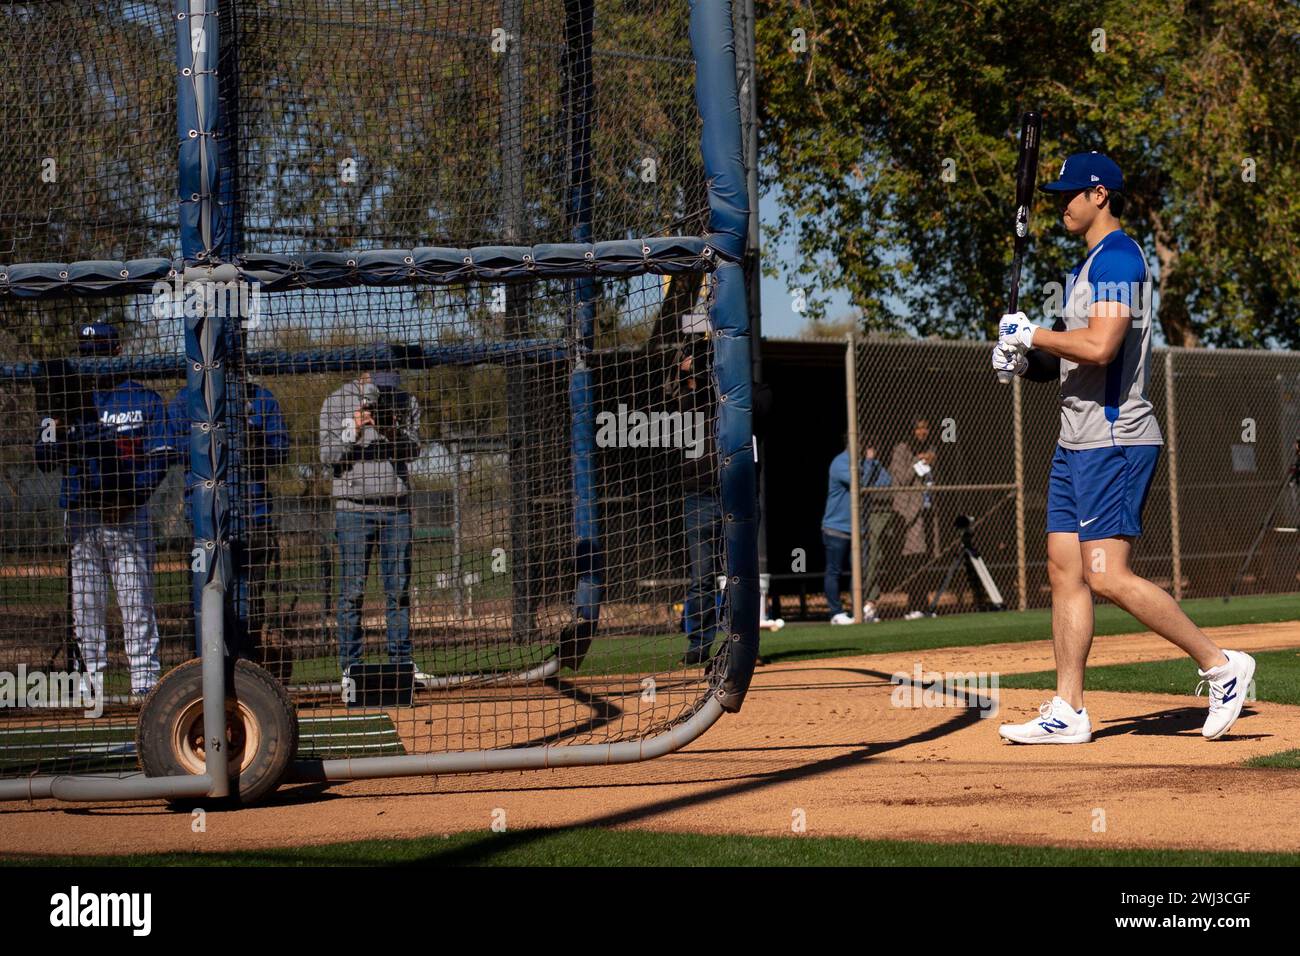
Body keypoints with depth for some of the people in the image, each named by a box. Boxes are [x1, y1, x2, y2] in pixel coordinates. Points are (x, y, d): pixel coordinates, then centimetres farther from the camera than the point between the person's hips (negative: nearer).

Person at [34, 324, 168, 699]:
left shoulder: (145, 400, 8)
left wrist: (130, 497, -13)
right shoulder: (68, 400, 14)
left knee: (136, 602, -6)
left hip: (128, 516, -3)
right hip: (79, 517, 3)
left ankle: (145, 681, -6)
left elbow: (158, 458, 1)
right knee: (84, 605, 2)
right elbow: (46, 460, 9)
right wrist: (57, 426, -10)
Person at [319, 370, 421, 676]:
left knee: (399, 589, 5)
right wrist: (353, 430, -20)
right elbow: (328, 456, -5)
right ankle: (349, 665, 0)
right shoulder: (336, 402, 0)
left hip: (396, 507, 3)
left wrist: (392, 432, -21)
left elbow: (412, 451, -2)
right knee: (352, 590, -3)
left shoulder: (406, 401, 7)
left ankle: (401, 661, 12)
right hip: (353, 506, -2)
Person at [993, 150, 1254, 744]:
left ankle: (1220, 665, -6)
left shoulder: (1117, 258, -13)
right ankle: (1067, 712, 8)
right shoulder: (1089, 264, 20)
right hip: (1078, 444, 11)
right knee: (1064, 569, 7)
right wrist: (1025, 357, 7)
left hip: (1115, 440, -11)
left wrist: (1032, 333, -13)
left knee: (1108, 576, -15)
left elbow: (1099, 346, -26)